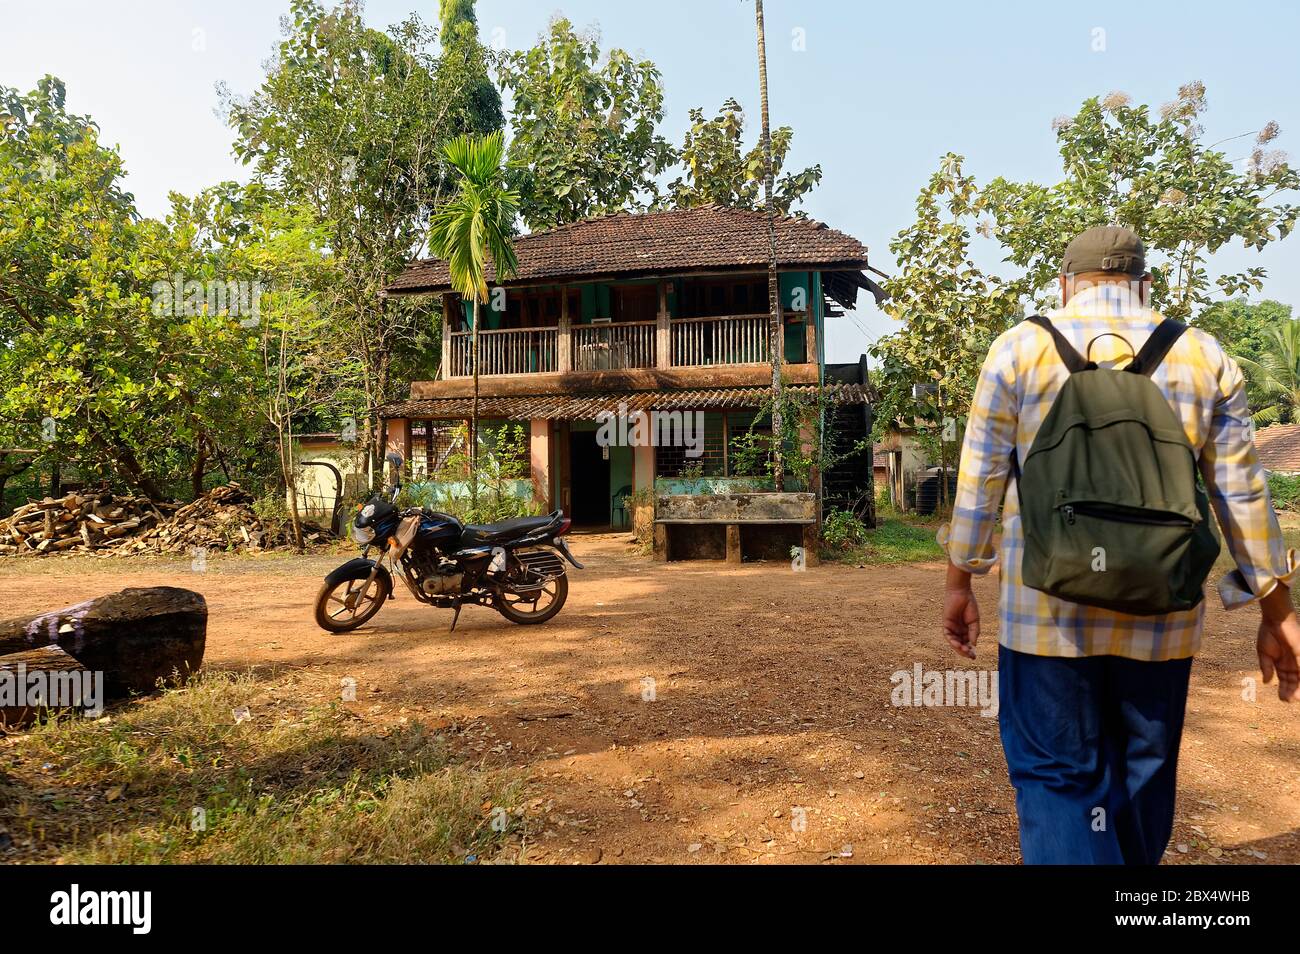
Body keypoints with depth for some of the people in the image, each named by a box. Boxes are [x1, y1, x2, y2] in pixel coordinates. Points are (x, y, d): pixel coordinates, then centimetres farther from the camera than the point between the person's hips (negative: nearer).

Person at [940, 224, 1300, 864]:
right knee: (1144, 775, 18)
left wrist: (959, 583, 8)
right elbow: (1242, 494, 5)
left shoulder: (1020, 347, -1)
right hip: (1160, 614, 3)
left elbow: (980, 481, -1)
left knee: (1057, 776, 4)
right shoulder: (1203, 356, 5)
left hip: (1048, 610, -3)